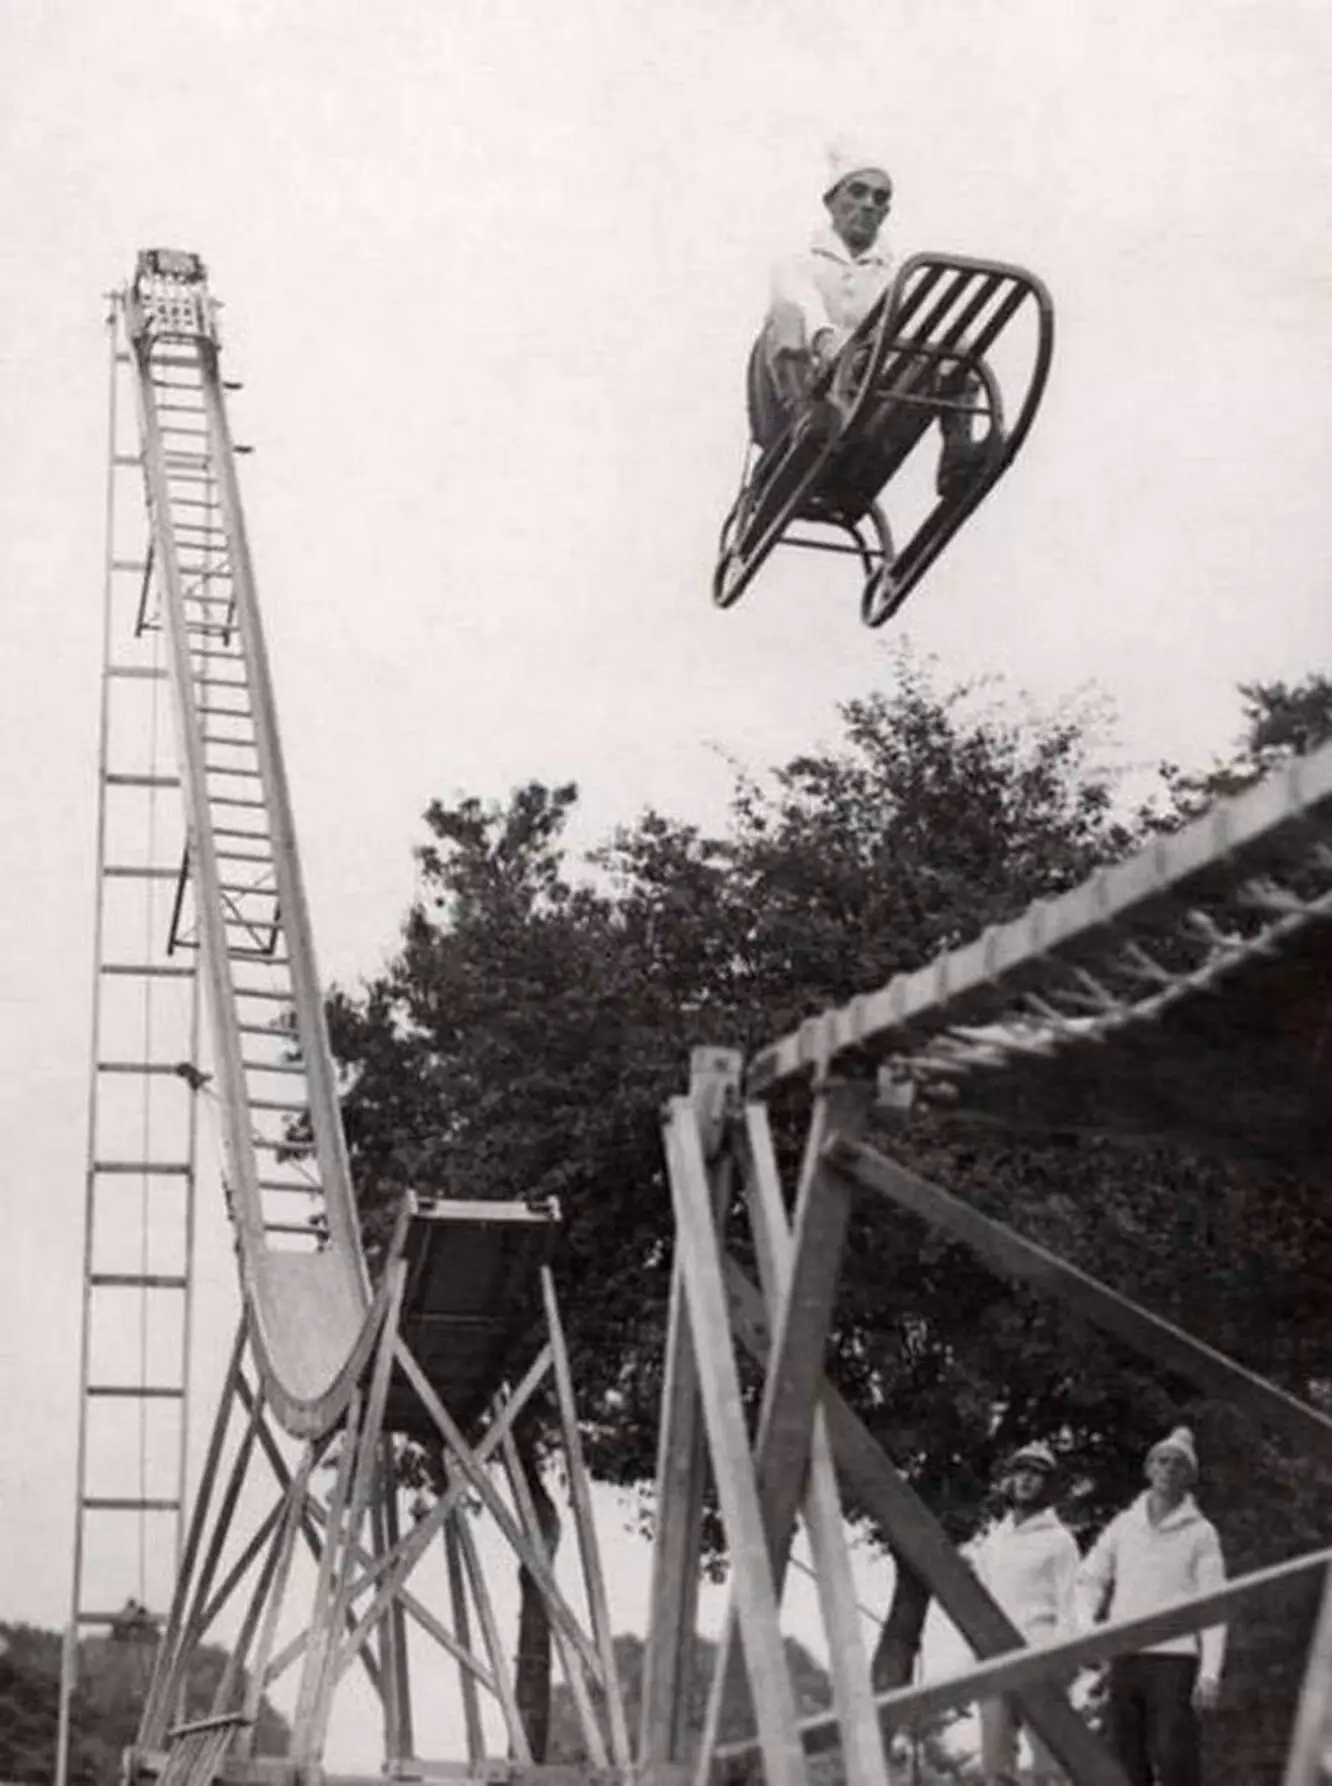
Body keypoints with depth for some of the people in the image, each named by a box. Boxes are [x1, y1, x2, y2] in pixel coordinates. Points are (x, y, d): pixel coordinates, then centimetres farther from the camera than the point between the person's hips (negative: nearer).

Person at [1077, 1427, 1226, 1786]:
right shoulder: (1124, 1524, 12)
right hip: (1124, 1655, 4)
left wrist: (1210, 1672, -10)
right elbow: (1091, 1577, 18)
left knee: (1174, 1757, -11)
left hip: (1174, 1656, -4)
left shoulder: (1200, 1532, 2)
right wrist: (1086, 1625, -1)